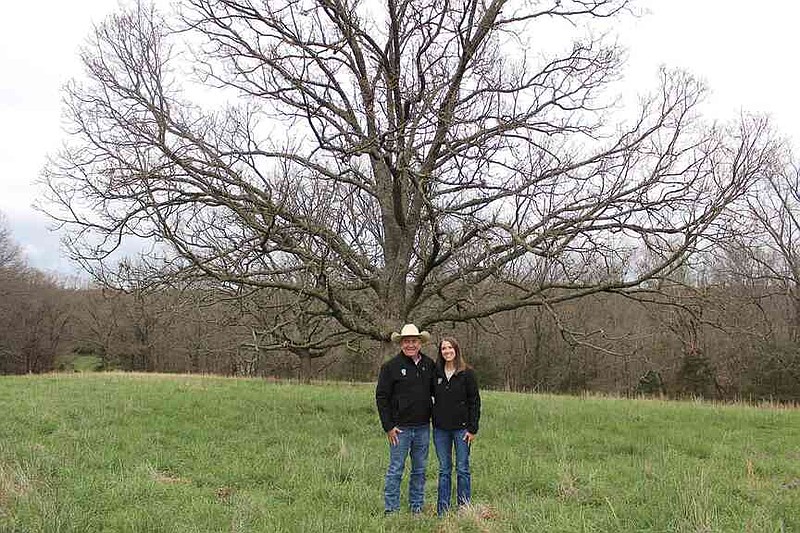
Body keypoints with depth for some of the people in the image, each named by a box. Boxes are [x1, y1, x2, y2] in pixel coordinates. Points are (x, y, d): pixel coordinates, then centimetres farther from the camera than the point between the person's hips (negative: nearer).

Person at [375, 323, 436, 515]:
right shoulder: (391, 366, -6)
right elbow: (381, 397, -5)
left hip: (423, 427, 4)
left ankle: (417, 508, 23)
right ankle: (391, 510, 9)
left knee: (420, 470, 12)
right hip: (400, 427, -4)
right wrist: (388, 427, -9)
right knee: (396, 470, 1)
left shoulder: (429, 364, 5)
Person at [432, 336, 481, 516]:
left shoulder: (467, 373, -4)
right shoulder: (436, 373, 6)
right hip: (440, 428, 3)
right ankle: (442, 511, 15)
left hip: (461, 428, -3)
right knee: (444, 470, 9)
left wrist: (473, 429, -9)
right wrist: (434, 421, 5)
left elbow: (474, 402, -4)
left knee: (462, 469, 3)